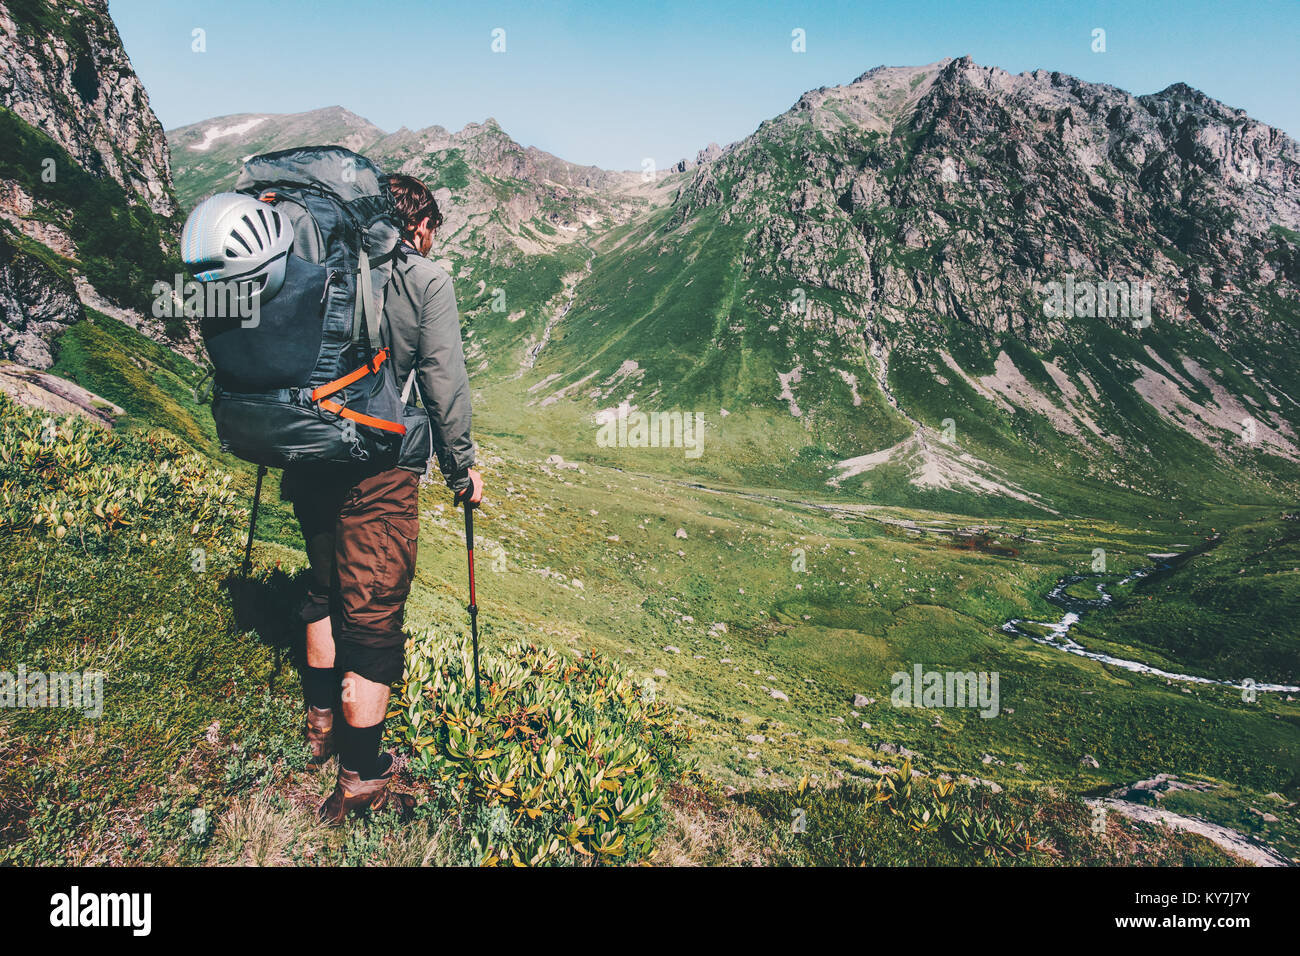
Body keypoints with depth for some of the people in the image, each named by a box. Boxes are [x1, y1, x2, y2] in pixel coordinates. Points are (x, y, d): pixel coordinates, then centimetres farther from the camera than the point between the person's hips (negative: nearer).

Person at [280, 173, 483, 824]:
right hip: (380, 470, -6)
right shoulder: (426, 280, -5)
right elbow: (444, 385, -9)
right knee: (371, 615, 2)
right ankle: (361, 778, 12)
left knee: (326, 593, 24)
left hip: (311, 461, 6)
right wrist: (460, 470, 2)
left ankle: (322, 723, 42)